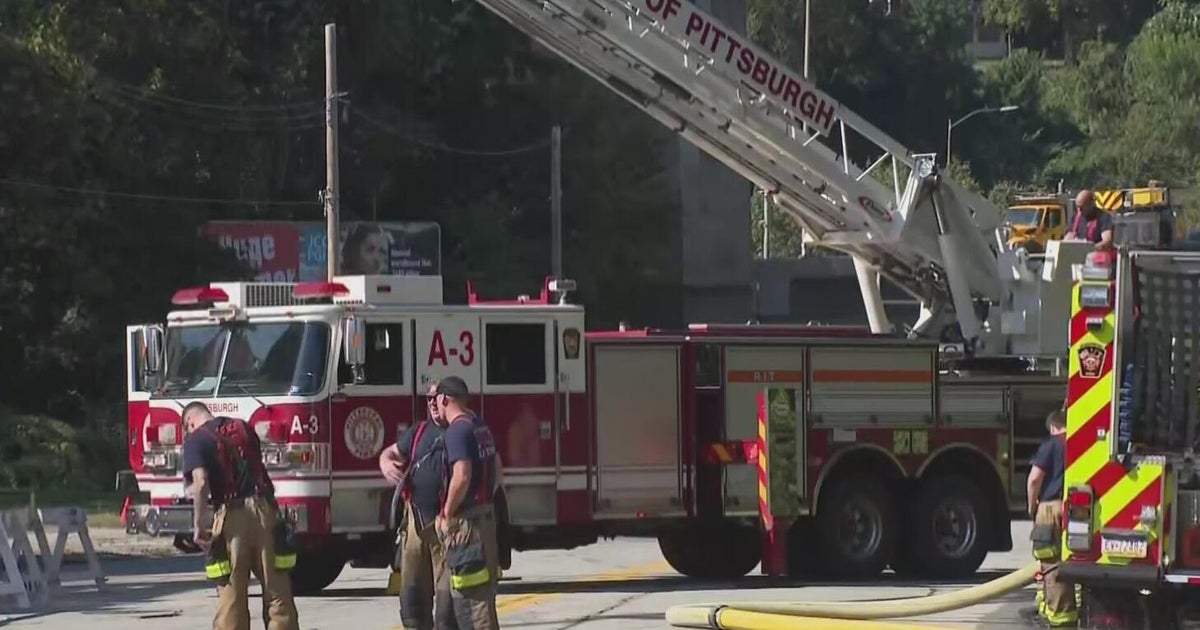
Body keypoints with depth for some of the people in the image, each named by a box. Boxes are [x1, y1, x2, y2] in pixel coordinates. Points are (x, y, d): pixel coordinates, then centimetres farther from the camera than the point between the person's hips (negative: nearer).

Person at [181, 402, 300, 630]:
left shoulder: (196, 440, 0)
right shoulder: (244, 428, 17)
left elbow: (200, 483, -15)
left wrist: (199, 525, -7)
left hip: (232, 516, -4)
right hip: (264, 509, 4)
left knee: (231, 593, 2)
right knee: (277, 591, 7)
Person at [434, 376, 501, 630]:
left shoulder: (458, 430, -15)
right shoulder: (481, 427, 14)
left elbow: (461, 477, -25)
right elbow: (496, 472, 22)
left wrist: (447, 514, -15)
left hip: (465, 521, -10)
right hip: (486, 516, 10)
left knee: (468, 594, -8)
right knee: (484, 589, 15)